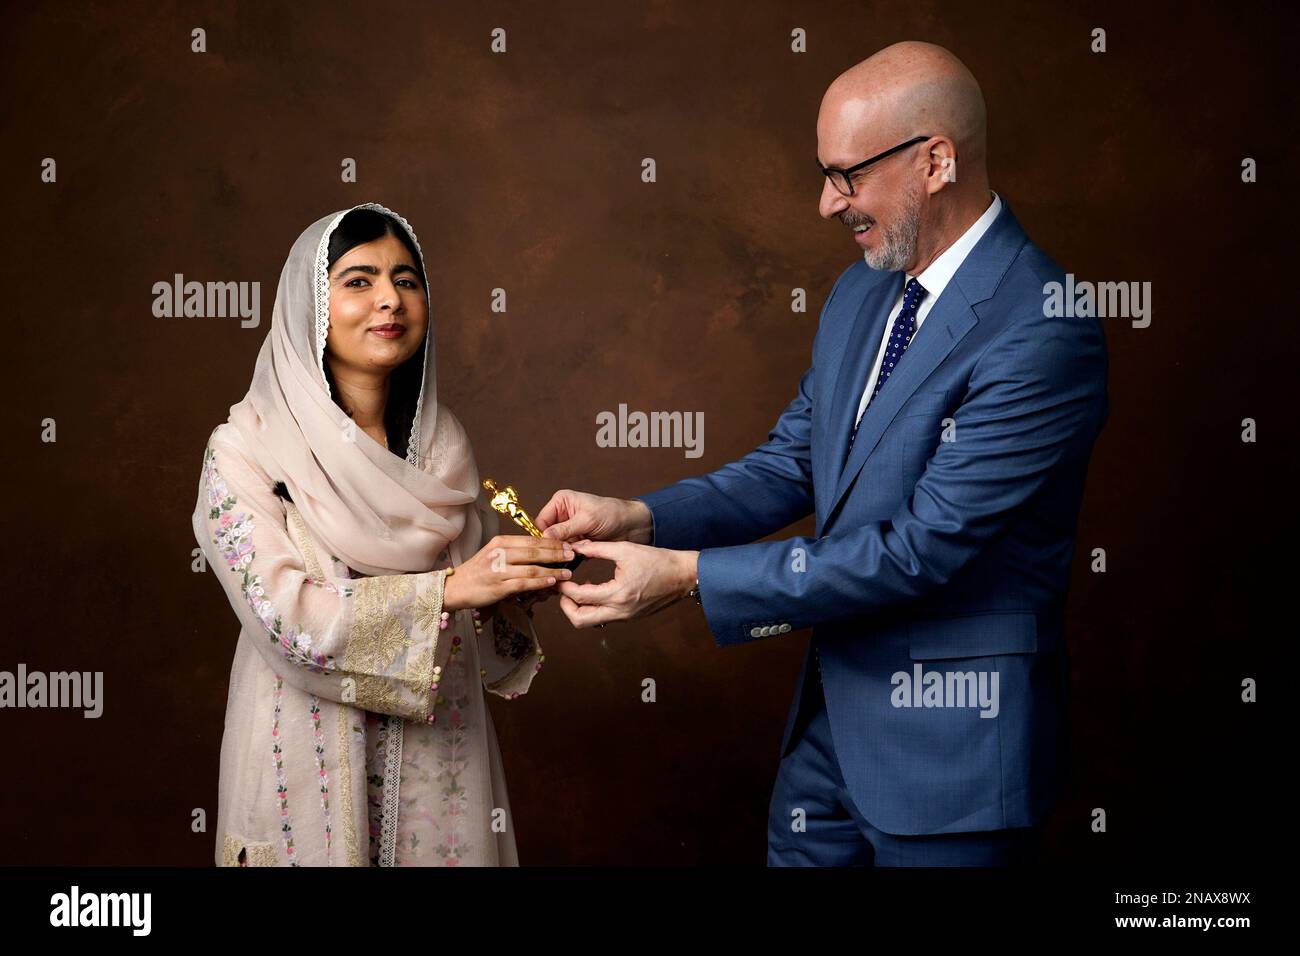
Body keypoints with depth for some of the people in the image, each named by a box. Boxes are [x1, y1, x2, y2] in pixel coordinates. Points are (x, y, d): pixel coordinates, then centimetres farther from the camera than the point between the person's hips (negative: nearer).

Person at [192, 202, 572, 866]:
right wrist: (449, 587, -27)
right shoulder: (244, 450, -9)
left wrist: (511, 589, -12)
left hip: (437, 757, 4)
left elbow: (479, 609, 10)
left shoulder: (440, 444, 5)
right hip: (310, 758, -4)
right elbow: (284, 613, -20)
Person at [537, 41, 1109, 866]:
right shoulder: (861, 292, 6)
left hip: (950, 738, -7)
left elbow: (921, 550, -25)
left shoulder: (1044, 333, -22)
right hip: (831, 711, 8)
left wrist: (687, 577, -23)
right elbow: (791, 466, 11)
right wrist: (637, 518, -5)